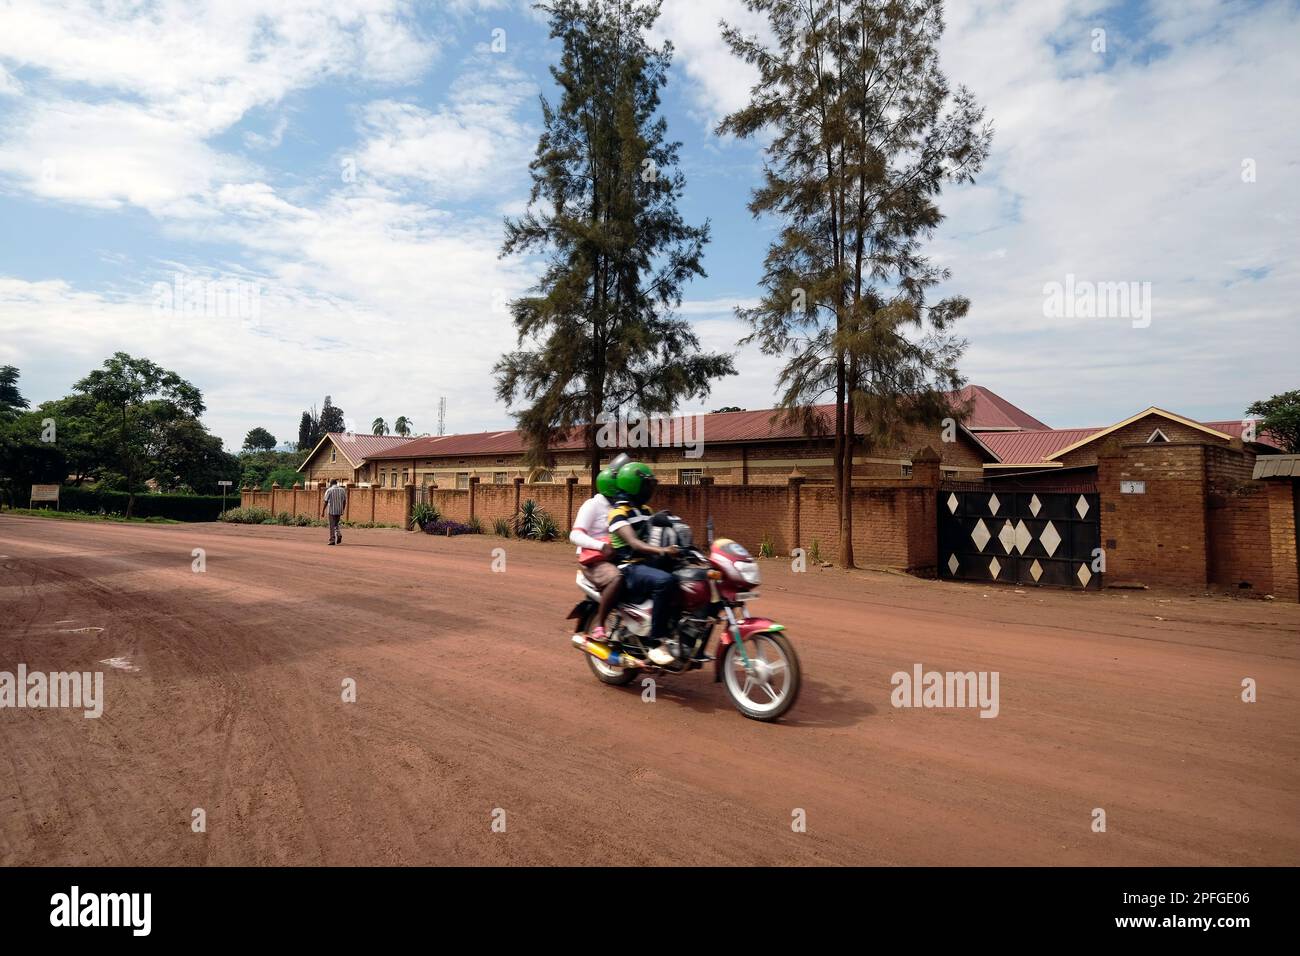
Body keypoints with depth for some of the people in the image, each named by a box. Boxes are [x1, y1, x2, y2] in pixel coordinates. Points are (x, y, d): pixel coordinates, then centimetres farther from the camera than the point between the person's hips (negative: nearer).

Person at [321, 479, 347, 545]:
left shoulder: (329, 490, -6)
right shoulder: (342, 490, 5)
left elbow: (325, 502, -7)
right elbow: (344, 501, 8)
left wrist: (322, 511, -2)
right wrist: (343, 510, 18)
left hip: (332, 511, -4)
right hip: (339, 511, 4)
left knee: (332, 525, 4)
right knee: (336, 524, 19)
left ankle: (332, 540, 5)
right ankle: (339, 535, -3)